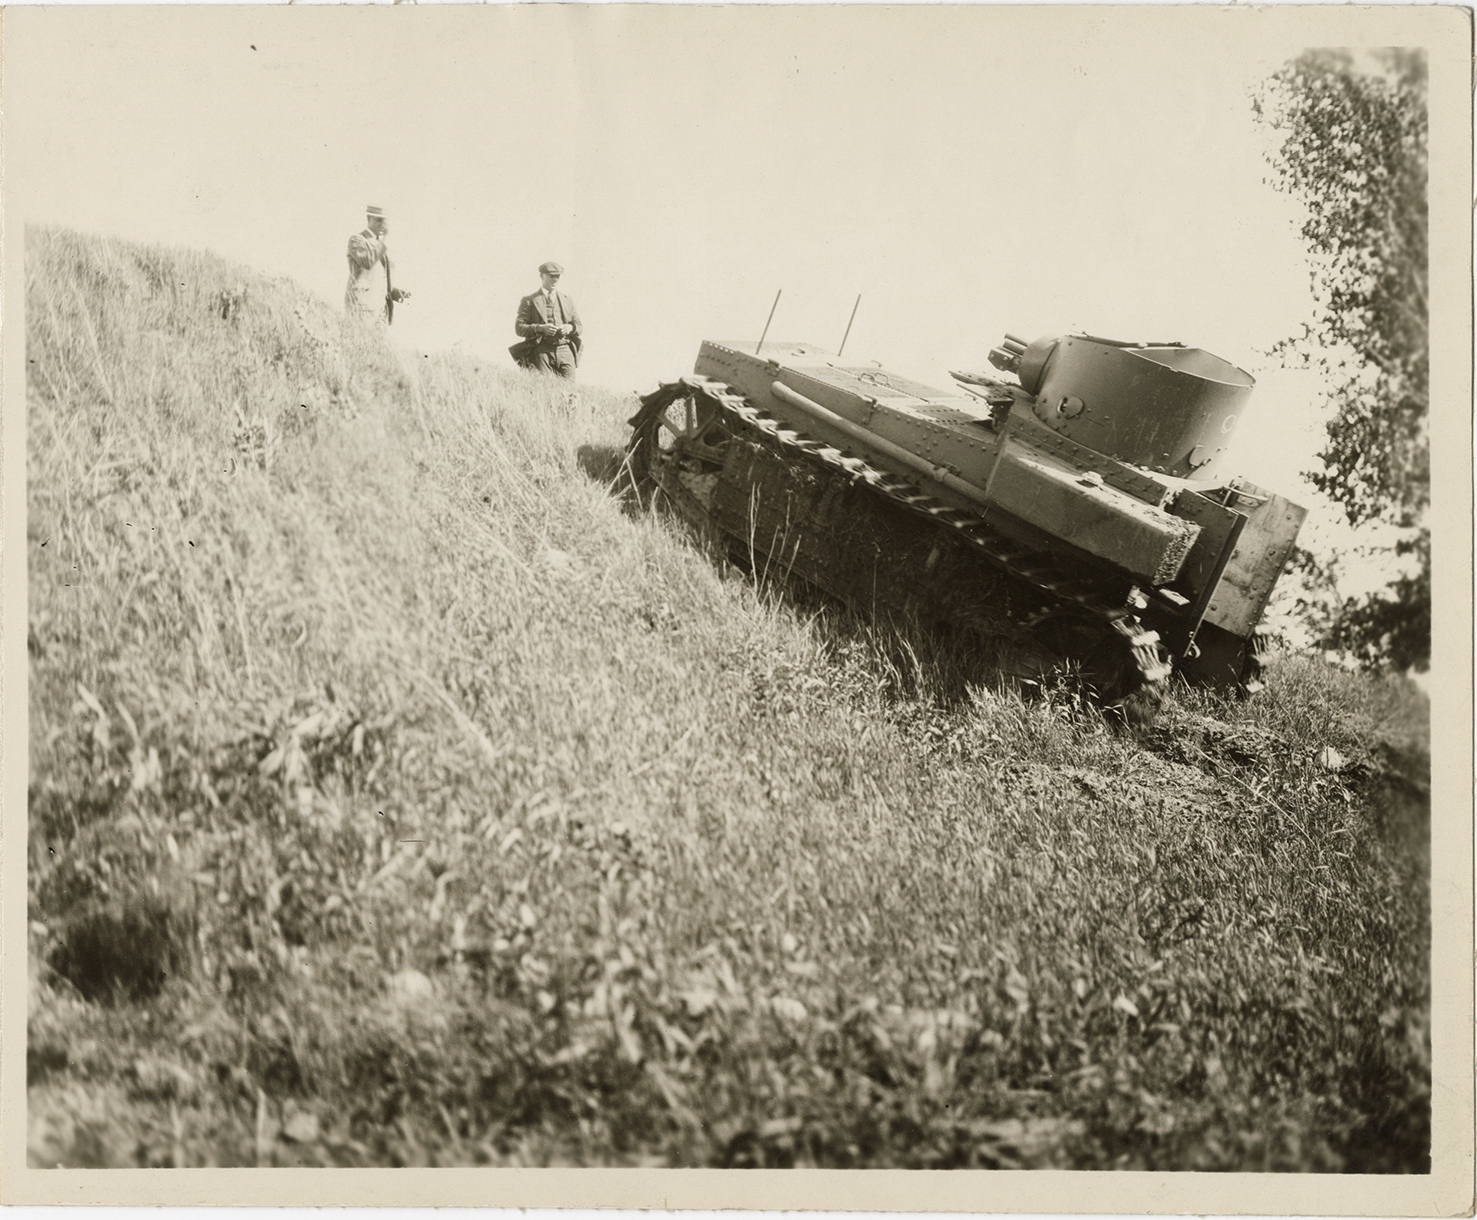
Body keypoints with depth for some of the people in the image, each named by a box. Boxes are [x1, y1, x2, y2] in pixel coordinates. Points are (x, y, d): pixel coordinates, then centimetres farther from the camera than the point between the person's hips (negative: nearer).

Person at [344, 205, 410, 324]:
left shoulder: (381, 242, 20)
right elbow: (367, 261, -25)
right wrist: (386, 237, -23)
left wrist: (395, 292, 8)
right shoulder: (356, 240, -3)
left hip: (381, 305, 7)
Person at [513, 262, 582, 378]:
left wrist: (571, 328, -4)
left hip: (565, 351, 3)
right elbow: (519, 328, 1)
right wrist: (540, 328, -15)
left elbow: (580, 327, 20)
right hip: (542, 351, -3)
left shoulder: (568, 299, 21)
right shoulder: (529, 301, 9)